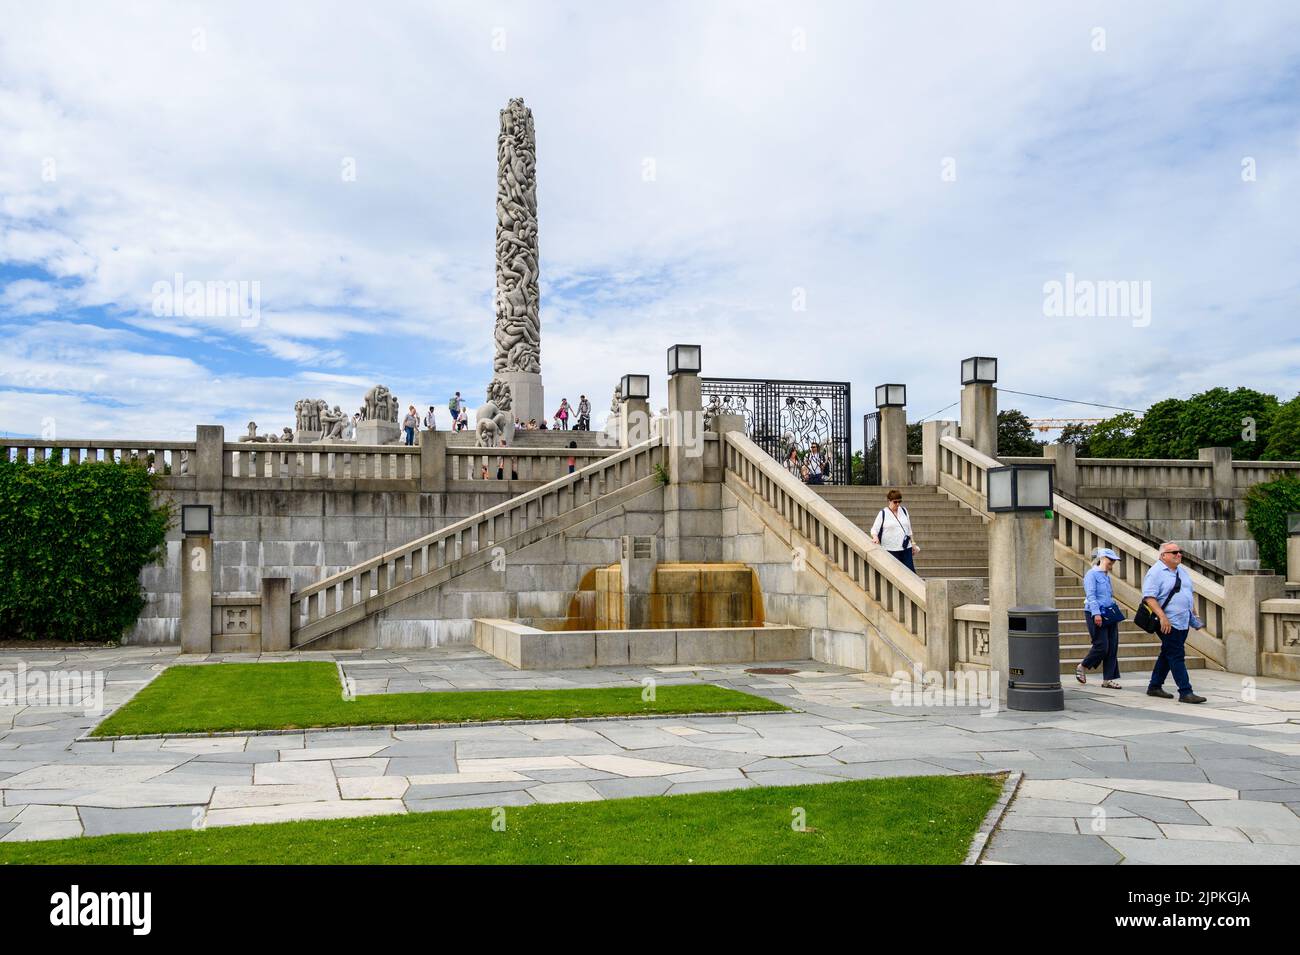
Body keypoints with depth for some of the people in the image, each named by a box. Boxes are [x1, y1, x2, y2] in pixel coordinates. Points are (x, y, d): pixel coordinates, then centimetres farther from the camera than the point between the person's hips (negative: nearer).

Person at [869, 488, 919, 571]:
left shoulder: (904, 511, 10)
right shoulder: (883, 513, -3)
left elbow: (909, 528, 19)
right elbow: (874, 529, -3)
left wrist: (913, 543, 18)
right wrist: (875, 537, -24)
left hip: (906, 548, 4)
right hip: (891, 550, -4)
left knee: (911, 571, 0)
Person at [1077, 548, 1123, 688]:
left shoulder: (1107, 576, 17)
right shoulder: (1092, 574, -9)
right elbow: (1091, 596, -17)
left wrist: (1115, 611, 18)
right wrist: (1096, 614, -25)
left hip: (1109, 614, 8)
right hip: (1096, 615, -8)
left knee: (1113, 647, 4)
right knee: (1101, 646, -9)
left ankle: (1108, 679, 8)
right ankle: (1082, 667, 14)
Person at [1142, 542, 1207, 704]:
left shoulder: (1182, 571, 15)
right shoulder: (1156, 572, -12)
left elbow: (1189, 594, 26)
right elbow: (1149, 597, -19)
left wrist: (1193, 615, 22)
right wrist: (1163, 617, -26)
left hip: (1184, 622, 9)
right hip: (1168, 624, -8)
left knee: (1168, 654, 14)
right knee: (1177, 656, -10)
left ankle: (1155, 686, 25)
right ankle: (1185, 693, -10)